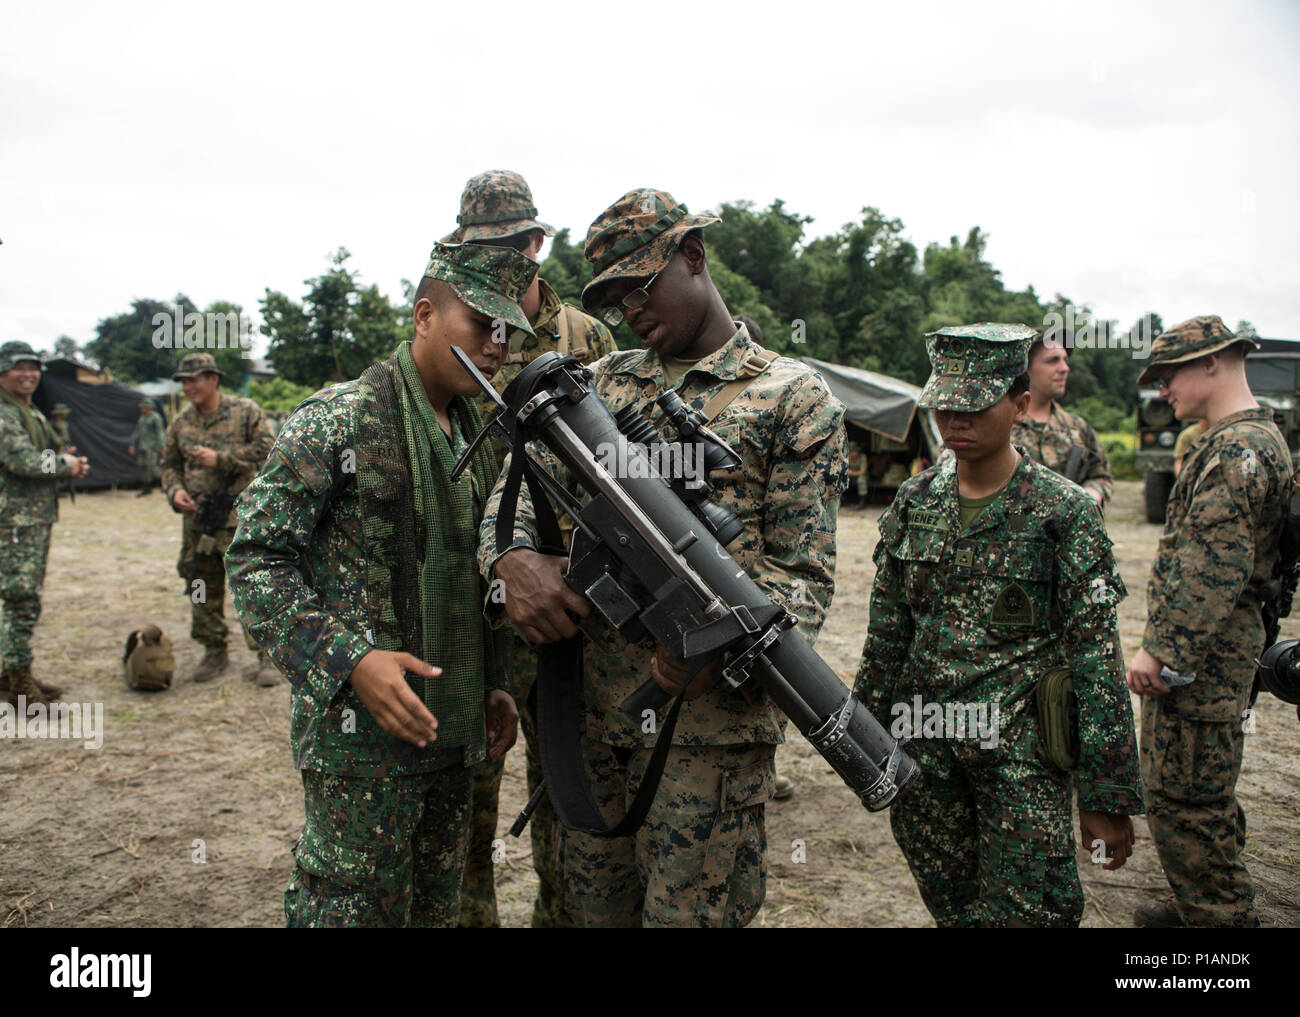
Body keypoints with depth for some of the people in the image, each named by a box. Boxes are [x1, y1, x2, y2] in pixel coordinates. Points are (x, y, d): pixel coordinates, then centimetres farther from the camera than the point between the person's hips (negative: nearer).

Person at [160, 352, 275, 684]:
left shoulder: (246, 412, -2)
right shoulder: (180, 423, 12)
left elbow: (265, 450, -9)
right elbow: (170, 465, 19)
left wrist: (219, 458, -13)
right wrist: (175, 492, -1)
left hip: (241, 519, -5)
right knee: (203, 593, 10)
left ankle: (266, 657, 1)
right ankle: (214, 654, 24)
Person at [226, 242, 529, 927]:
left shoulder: (478, 434, 11)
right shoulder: (339, 420, -13)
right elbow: (254, 557, -14)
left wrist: (494, 683, 13)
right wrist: (349, 659, -24)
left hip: (449, 729, 7)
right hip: (361, 730, -7)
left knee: (435, 907, 19)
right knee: (356, 906, 4)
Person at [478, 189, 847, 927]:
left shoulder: (794, 399, -3)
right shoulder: (607, 384, 13)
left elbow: (805, 575, -7)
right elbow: (519, 486, 8)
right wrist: (513, 559, -16)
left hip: (710, 716, -5)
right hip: (592, 708, 5)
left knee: (686, 912, 4)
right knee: (592, 905, 19)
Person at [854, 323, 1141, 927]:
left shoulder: (1064, 510, -7)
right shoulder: (913, 503, 4)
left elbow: (1097, 654, -9)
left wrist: (1107, 796, -9)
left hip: (1020, 749, -4)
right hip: (923, 748, 4)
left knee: (1027, 912, 0)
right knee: (950, 908, 15)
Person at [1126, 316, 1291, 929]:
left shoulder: (1237, 450, -18)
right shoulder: (1254, 439, 17)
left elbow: (1211, 567, -25)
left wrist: (1160, 649, -23)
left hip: (1201, 656, -11)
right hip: (1216, 649, 11)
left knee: (1184, 798, -3)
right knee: (1202, 794, 20)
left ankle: (1221, 915, 9)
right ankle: (1204, 906, 33)